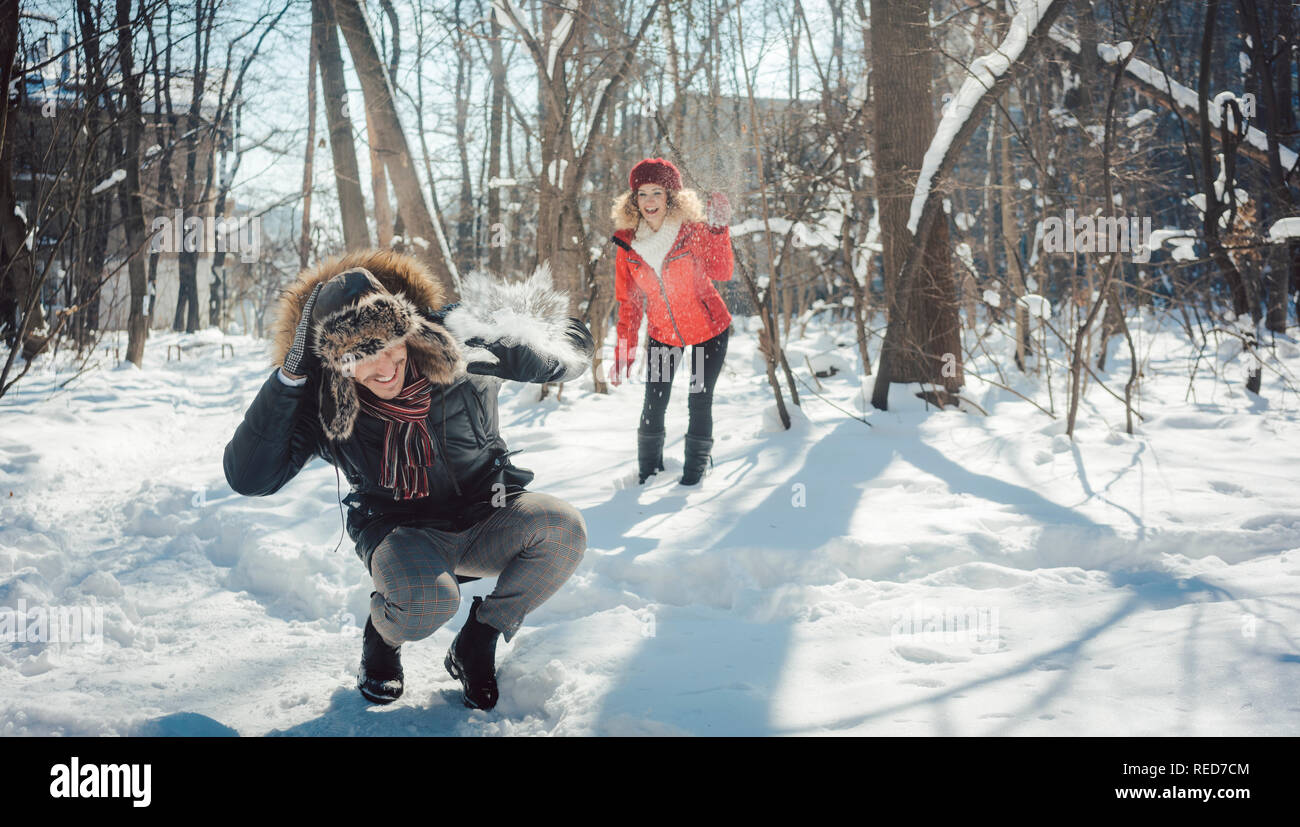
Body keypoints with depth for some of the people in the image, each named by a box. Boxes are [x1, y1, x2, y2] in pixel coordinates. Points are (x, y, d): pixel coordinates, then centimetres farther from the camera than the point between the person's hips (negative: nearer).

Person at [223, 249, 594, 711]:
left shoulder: (455, 345, -19)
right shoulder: (321, 404, -17)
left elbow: (574, 348, -8)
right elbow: (248, 478, -24)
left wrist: (516, 340, -23)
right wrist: (288, 377, -29)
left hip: (485, 521, 2)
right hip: (402, 533, -2)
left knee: (563, 530, -29)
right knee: (428, 598, -37)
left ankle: (476, 643, -4)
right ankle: (382, 637, 4)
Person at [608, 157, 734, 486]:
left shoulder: (693, 230, -16)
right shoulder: (628, 245, -8)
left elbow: (722, 272, -31)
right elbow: (628, 304, -1)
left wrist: (718, 227, -41)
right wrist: (624, 354, -2)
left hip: (708, 330, -2)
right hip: (662, 333, 2)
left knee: (699, 401, 0)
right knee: (653, 403, 3)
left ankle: (696, 465, 22)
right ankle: (648, 465, 27)